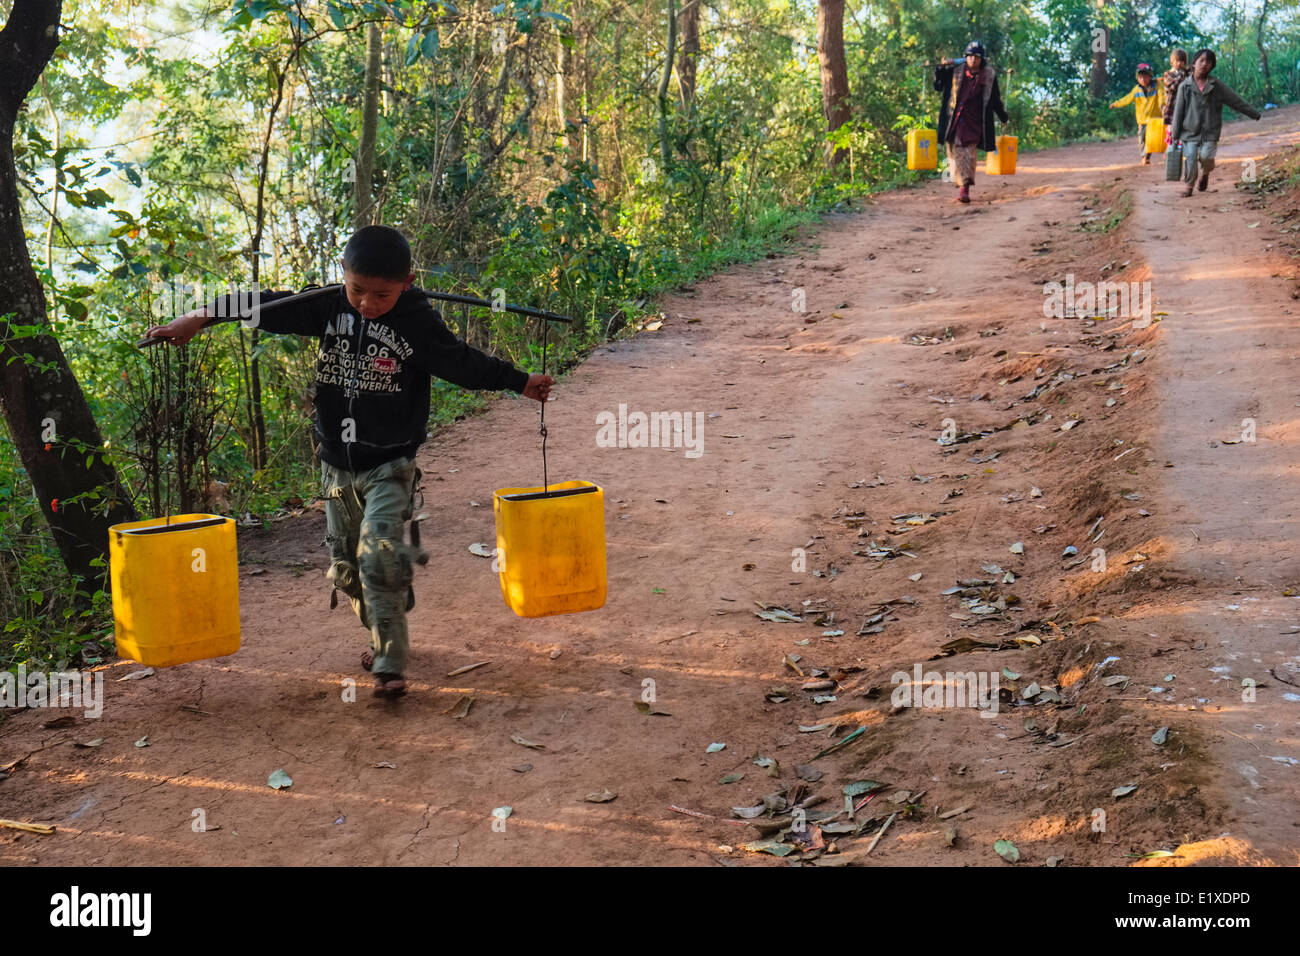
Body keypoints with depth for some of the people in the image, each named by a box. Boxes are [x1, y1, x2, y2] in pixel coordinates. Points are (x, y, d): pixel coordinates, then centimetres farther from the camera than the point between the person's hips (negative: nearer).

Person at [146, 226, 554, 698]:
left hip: (389, 465, -5)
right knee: (346, 563, 13)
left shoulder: (418, 322, -11)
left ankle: (389, 665, -11)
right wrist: (199, 317, -1)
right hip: (337, 464, 5)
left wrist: (520, 382, -5)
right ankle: (383, 636, 36)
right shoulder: (329, 307, -2)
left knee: (378, 554, -19)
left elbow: (462, 363, -5)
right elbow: (271, 308, 2)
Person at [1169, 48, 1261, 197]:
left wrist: (1255, 114, 13)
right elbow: (1178, 111, 4)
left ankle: (1205, 173, 18)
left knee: (1206, 156, -17)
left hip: (1210, 132, 0)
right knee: (1190, 159, -5)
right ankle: (1189, 185, 19)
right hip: (1190, 131, 0)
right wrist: (1175, 134, 3)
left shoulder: (1217, 86, 3)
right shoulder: (1185, 86, 2)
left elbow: (1236, 101, 10)